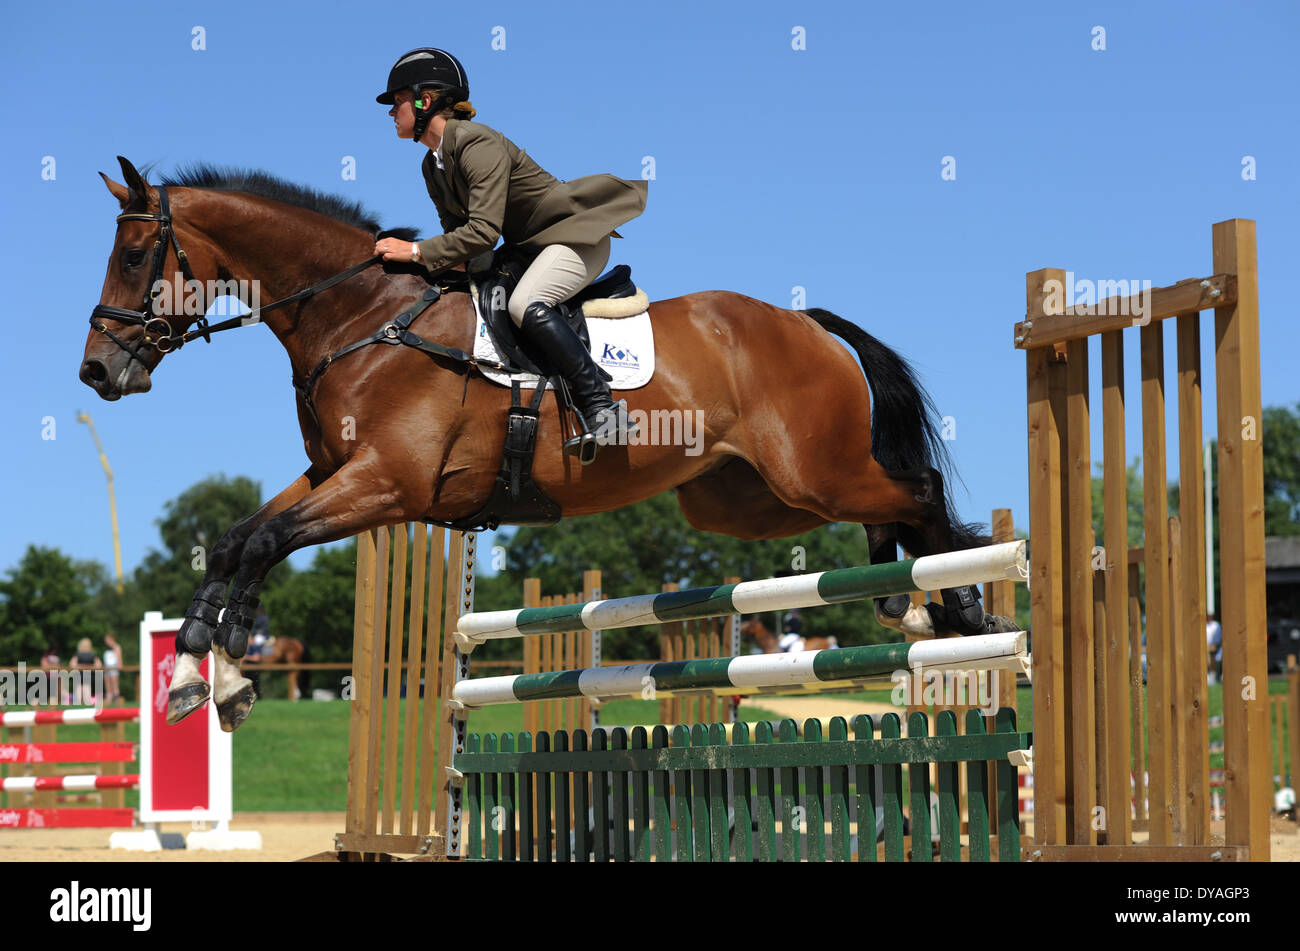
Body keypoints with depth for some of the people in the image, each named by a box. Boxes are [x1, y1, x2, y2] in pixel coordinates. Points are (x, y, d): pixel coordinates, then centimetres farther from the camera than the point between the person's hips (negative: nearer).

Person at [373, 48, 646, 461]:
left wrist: (416, 252, -29)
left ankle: (604, 409, -35)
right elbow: (457, 232, 12)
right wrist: (430, 266, -7)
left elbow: (484, 232, -31)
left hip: (576, 234, -10)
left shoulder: (477, 144, -23)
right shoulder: (433, 167, 8)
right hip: (531, 247, 10)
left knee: (525, 304, -35)